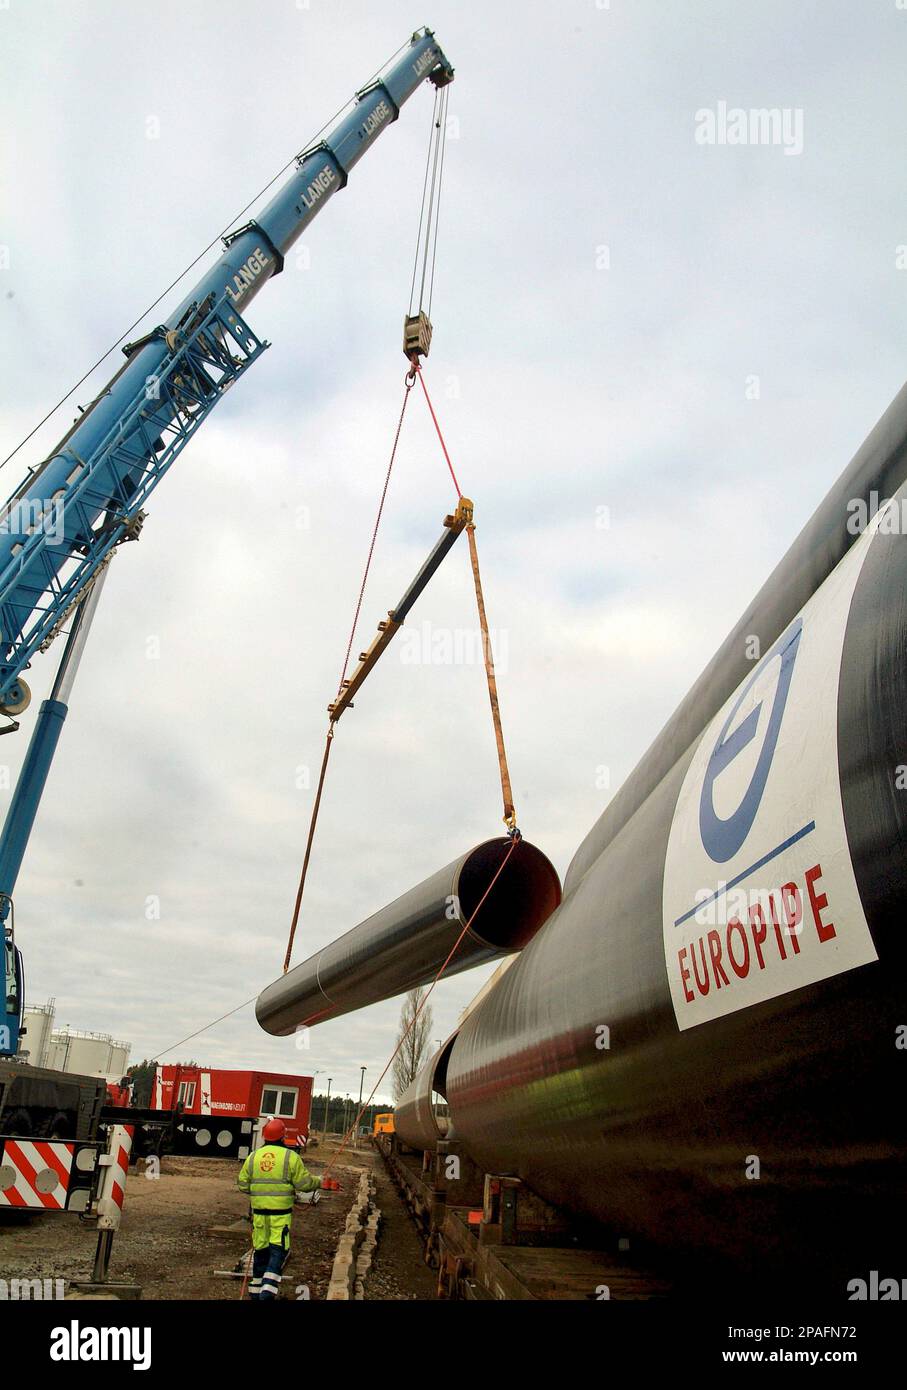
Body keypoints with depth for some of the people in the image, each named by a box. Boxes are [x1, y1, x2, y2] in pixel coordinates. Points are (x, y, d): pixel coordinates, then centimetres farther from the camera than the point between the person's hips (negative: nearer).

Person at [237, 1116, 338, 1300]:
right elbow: (304, 1183, -8)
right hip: (281, 1211, -4)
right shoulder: (290, 1156, -8)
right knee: (278, 1250, 3)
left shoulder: (253, 1156, 2)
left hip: (259, 1211, 4)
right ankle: (268, 1290, -9)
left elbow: (243, 1184, 5)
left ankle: (256, 1290, 26)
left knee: (260, 1249, 17)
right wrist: (321, 1182, 9)